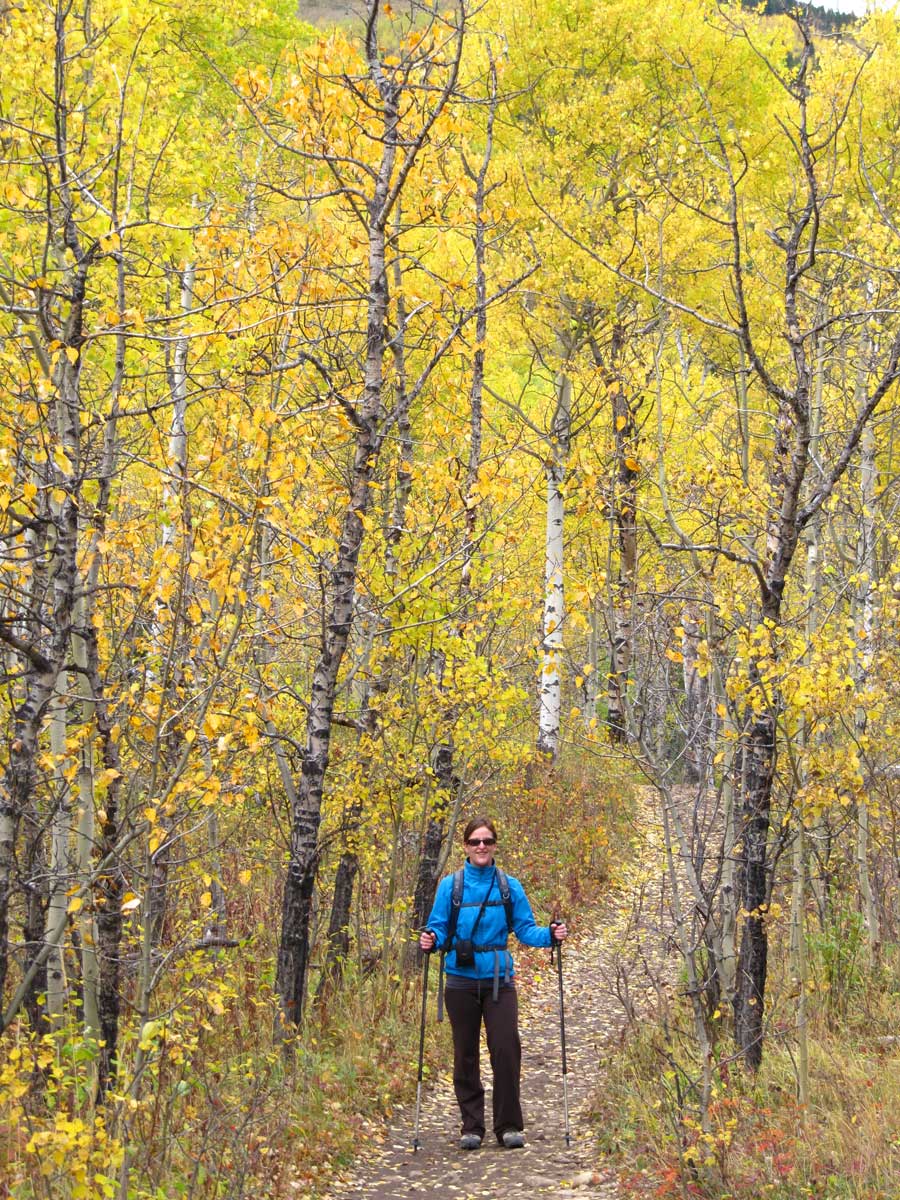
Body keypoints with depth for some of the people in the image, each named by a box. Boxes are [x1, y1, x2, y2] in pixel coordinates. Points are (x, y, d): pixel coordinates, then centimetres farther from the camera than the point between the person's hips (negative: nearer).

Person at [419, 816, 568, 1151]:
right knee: (466, 1054, 6)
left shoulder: (510, 887, 4)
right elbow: (439, 928, 1)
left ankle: (509, 1126, 2)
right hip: (462, 981, 0)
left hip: (499, 981, 0)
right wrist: (431, 940, -21)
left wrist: (549, 934, -15)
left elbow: (525, 929, 3)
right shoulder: (450, 886, 1)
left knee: (506, 1048, -9)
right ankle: (472, 1126, 16)